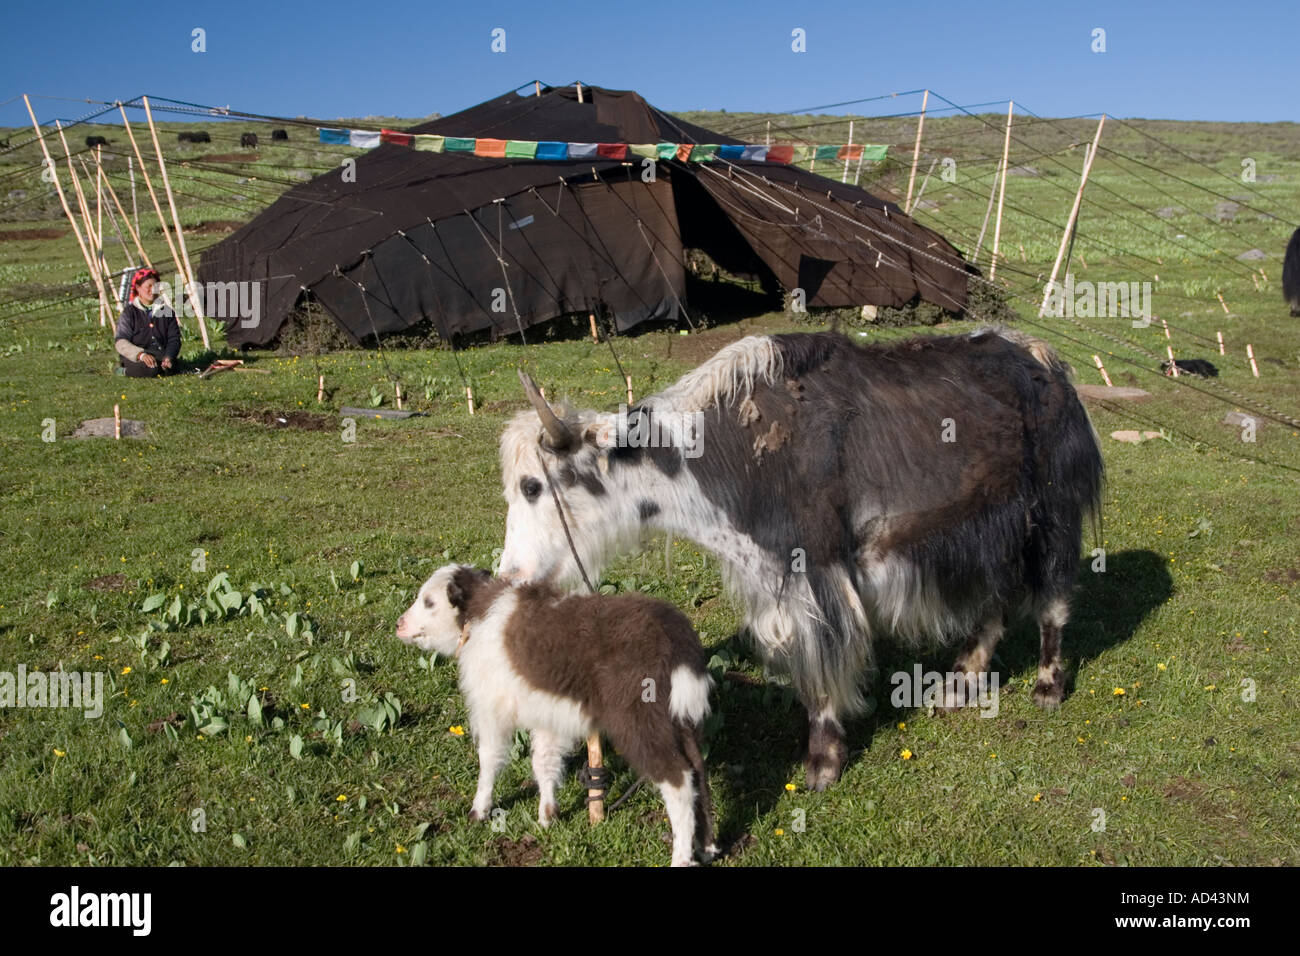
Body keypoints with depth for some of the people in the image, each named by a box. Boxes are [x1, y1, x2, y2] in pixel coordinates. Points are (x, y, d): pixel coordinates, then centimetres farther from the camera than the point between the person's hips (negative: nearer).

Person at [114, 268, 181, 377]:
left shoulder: (166, 310, 12)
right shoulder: (129, 312, 2)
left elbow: (174, 338, 7)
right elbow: (120, 342, -7)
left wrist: (169, 357, -15)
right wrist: (140, 354, -26)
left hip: (162, 354, 2)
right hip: (135, 358, -2)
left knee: (170, 367, -33)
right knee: (150, 369, -35)